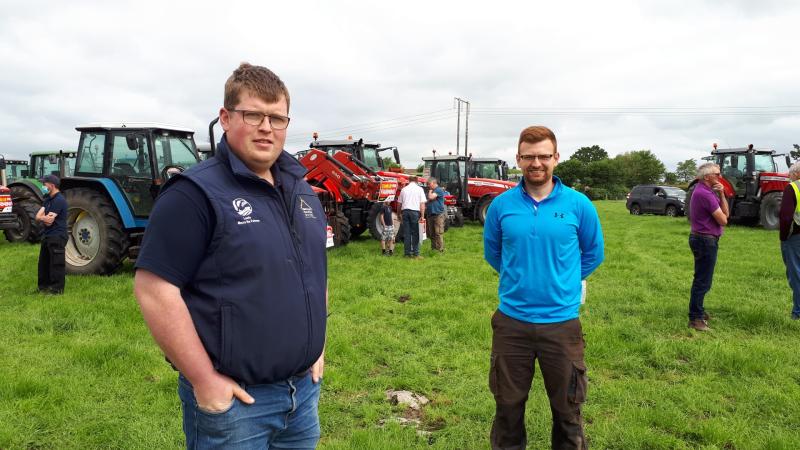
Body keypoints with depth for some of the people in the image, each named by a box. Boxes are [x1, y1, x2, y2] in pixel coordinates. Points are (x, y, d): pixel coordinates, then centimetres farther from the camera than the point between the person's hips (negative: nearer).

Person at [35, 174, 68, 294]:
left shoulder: (59, 200, -16)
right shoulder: (48, 199, 14)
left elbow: (49, 221, -21)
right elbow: (38, 216, 5)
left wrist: (42, 217, -3)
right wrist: (46, 217, -14)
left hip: (57, 236, -10)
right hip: (48, 235, 10)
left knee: (56, 263, -3)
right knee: (44, 262, 17)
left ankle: (57, 288, 4)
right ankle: (44, 285, 29)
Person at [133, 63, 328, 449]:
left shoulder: (302, 190, 8)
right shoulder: (196, 193, -14)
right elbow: (155, 289, -18)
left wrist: (316, 345, 11)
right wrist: (204, 381, -17)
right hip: (234, 397, -6)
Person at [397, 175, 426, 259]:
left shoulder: (404, 189, 11)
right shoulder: (419, 189, 1)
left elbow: (399, 203, 14)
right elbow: (422, 204, -6)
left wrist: (399, 214, 25)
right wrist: (422, 216, -6)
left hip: (405, 211, 3)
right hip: (415, 211, -3)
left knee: (406, 233, 7)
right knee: (415, 233, 1)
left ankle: (407, 253, 10)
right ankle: (416, 254, 0)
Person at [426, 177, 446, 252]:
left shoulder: (439, 190, -7)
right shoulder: (431, 191, 19)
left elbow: (431, 197, -17)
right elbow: (428, 200, 25)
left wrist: (430, 190, -1)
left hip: (438, 215, -9)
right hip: (431, 215, 9)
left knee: (438, 233, -10)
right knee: (431, 234, 11)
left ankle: (440, 250, -9)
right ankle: (433, 248, 18)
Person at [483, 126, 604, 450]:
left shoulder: (578, 204, -6)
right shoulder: (501, 204, -3)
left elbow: (593, 253, 9)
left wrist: (563, 282, 9)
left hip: (562, 322, -1)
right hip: (511, 320, 1)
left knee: (567, 408, 15)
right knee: (508, 405, 16)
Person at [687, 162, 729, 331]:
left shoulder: (706, 191, 13)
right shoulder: (705, 194, -20)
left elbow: (726, 213, 8)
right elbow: (723, 220, -18)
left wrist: (721, 194, -5)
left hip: (703, 239, 11)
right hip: (706, 240, -11)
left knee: (701, 279, 22)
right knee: (702, 281, -7)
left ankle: (698, 310, 35)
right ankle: (695, 319, -3)